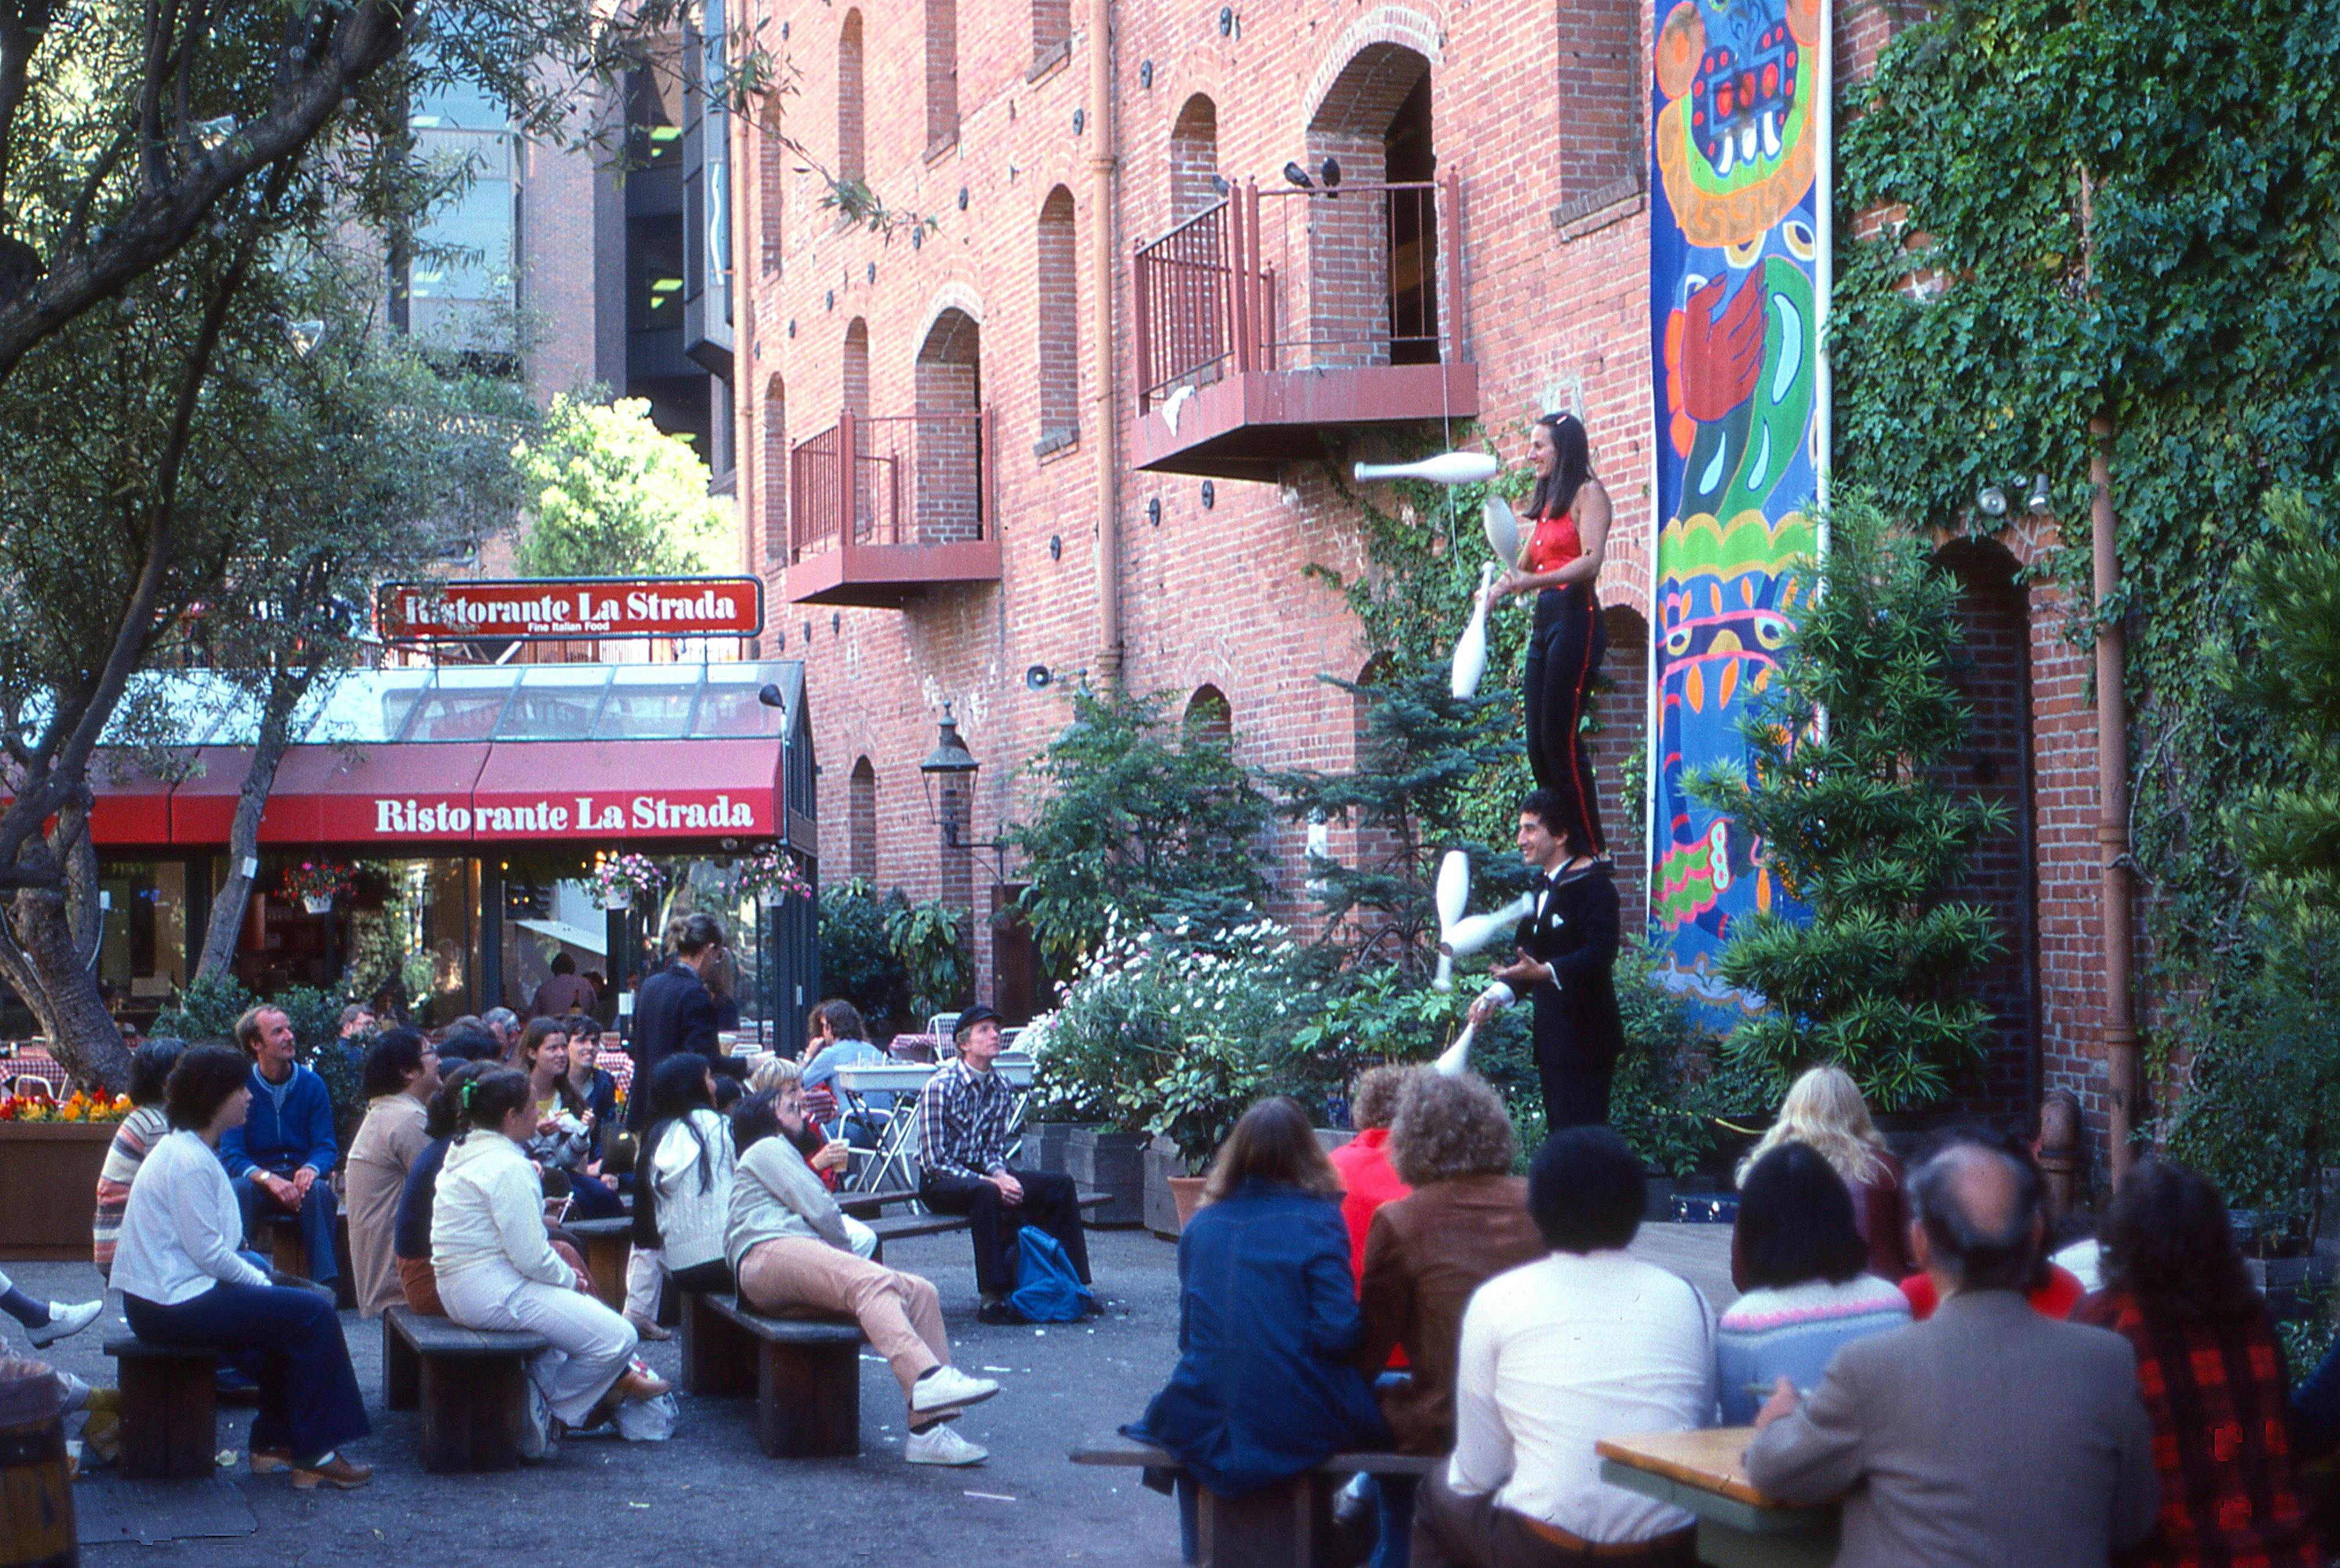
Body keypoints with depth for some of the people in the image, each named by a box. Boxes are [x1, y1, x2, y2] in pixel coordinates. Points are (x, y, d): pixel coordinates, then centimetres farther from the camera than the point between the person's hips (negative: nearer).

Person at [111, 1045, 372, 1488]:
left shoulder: (184, 1149, 15)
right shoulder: (191, 1162, -18)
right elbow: (208, 1251, -20)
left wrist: (257, 1277, 7)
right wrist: (260, 1281, -7)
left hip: (165, 1294, 11)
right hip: (172, 1304, -11)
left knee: (288, 1310, 16)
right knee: (312, 1314, -13)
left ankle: (274, 1442, 17)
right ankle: (313, 1453, -7)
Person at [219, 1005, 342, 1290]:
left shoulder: (312, 1084, 3)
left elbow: (327, 1146, 1)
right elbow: (231, 1154, -8)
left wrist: (311, 1169, -24)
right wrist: (268, 1179, -28)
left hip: (300, 1182, 1)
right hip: (258, 1181, -1)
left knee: (319, 1190, -33)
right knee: (239, 1189, -34)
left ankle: (326, 1285, -35)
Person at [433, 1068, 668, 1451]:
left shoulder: (463, 1153, 14)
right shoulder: (508, 1167, -18)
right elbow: (530, 1257, -22)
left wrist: (565, 1274, 14)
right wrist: (569, 1279, -2)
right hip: (494, 1292, -11)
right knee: (618, 1338, -12)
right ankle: (544, 1403, 5)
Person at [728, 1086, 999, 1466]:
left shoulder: (780, 1151, 44)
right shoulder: (767, 1149, 15)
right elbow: (819, 1211, 2)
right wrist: (849, 1253, 16)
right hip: (769, 1254, -9)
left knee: (919, 1292, -10)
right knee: (872, 1281, -35)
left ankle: (929, 1430, -24)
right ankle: (927, 1377, -62)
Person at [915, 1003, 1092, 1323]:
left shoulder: (1001, 1089, 6)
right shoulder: (940, 1086, -15)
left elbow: (994, 1149, 10)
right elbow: (934, 1160, -18)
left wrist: (1000, 1174, -15)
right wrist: (991, 1181, -25)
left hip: (981, 1173, 7)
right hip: (940, 1182, -7)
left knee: (1061, 1184, -6)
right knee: (987, 1193, -39)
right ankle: (992, 1298, -40)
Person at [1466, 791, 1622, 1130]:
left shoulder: (1592, 885, -12)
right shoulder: (1539, 889, 17)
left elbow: (1600, 953, -23)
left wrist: (1544, 972, -34)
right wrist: (1496, 995, 3)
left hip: (1585, 1036, -9)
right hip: (1550, 1037, 9)